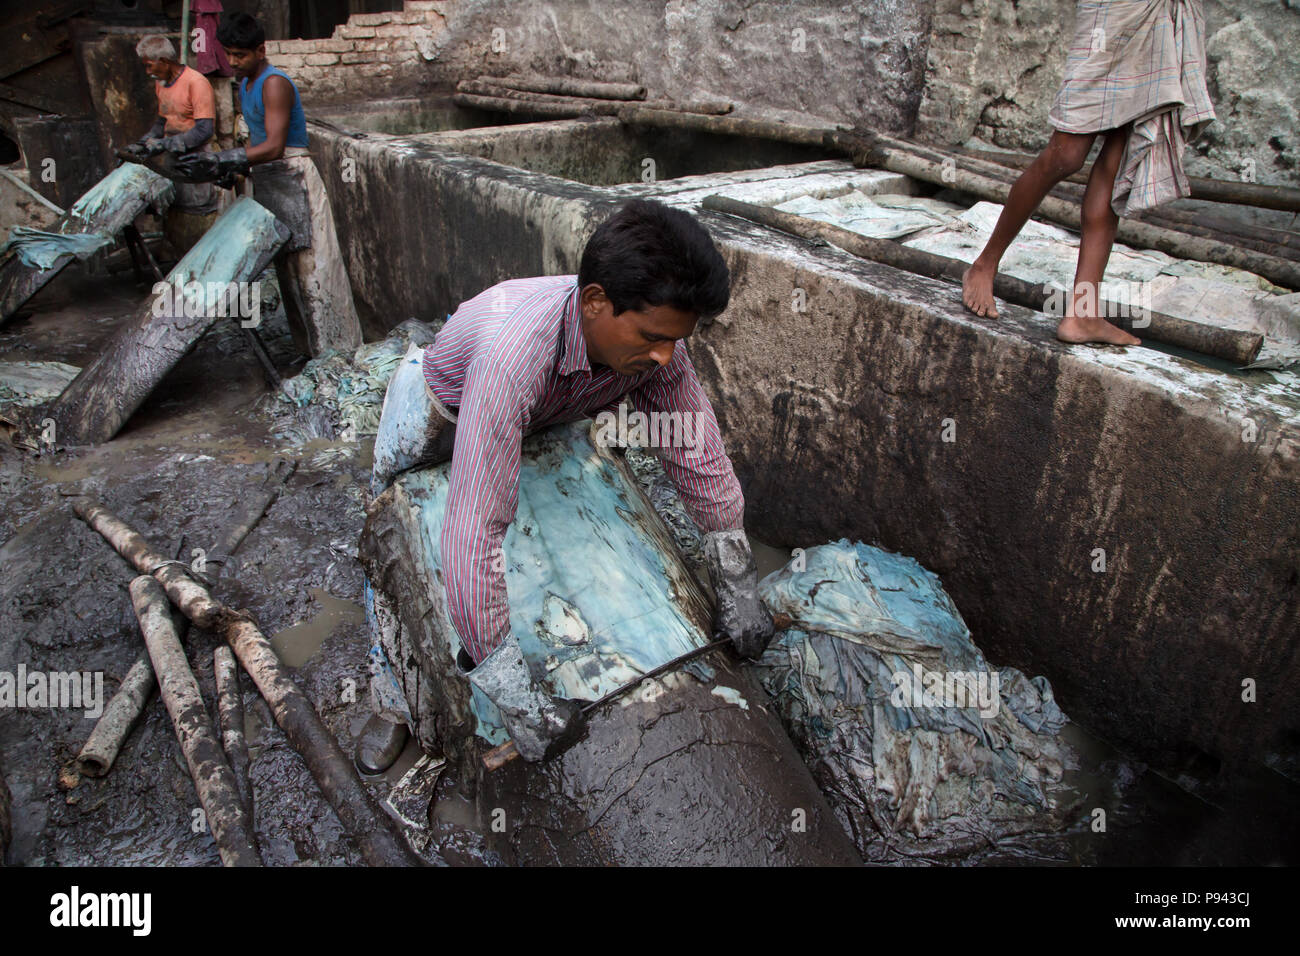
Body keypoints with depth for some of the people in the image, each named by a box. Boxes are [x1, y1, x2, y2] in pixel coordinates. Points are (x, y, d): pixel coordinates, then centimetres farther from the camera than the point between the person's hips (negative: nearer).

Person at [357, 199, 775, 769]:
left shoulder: (652, 338, -31)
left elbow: (700, 458, -19)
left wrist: (738, 588, -15)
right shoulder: (513, 353, -50)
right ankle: (393, 702, 28)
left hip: (546, 418, 4)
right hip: (439, 411, -4)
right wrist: (513, 697, -49)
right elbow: (474, 535, -52)